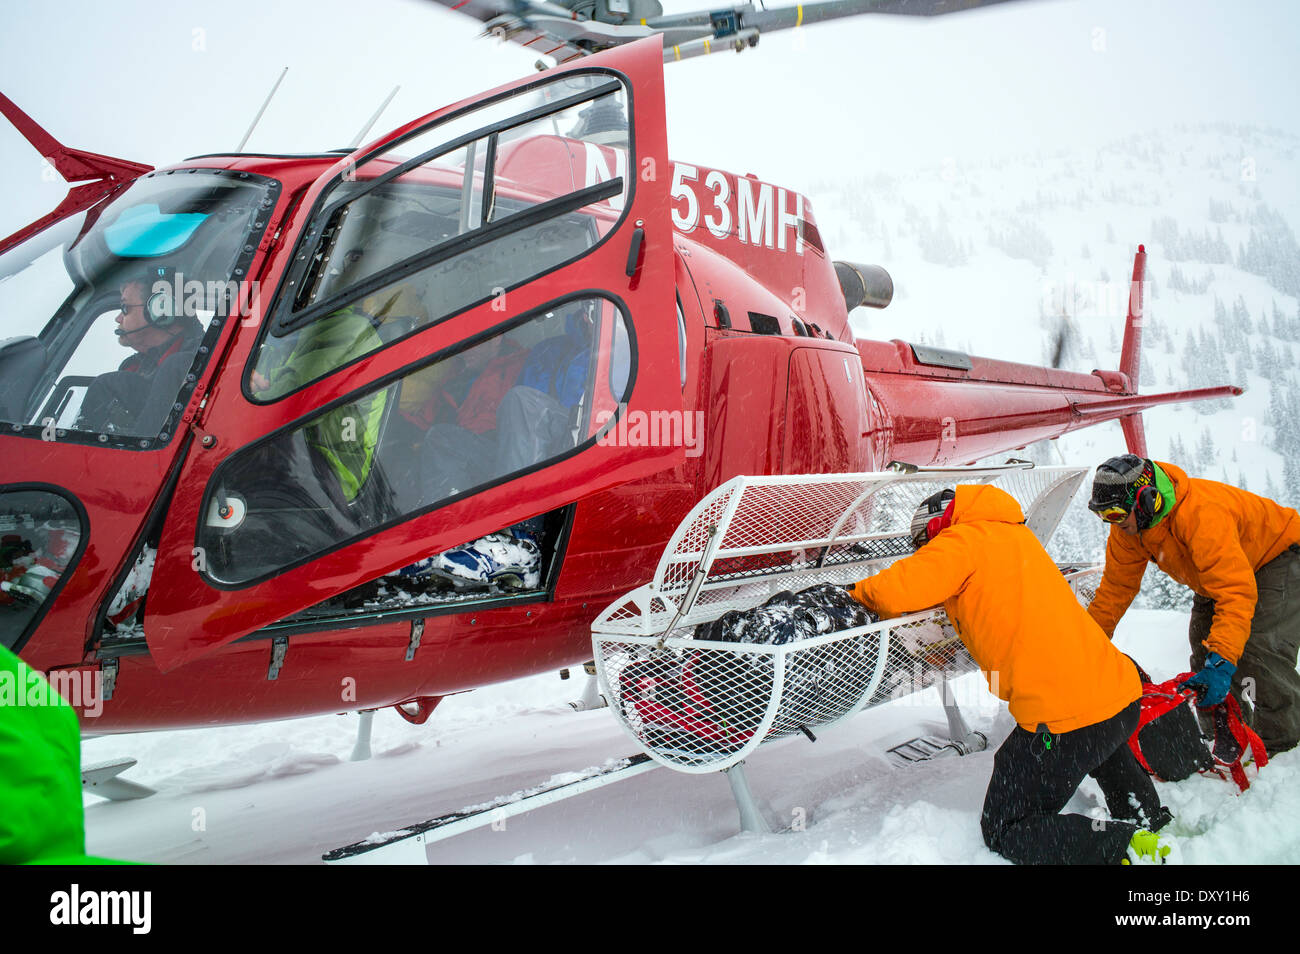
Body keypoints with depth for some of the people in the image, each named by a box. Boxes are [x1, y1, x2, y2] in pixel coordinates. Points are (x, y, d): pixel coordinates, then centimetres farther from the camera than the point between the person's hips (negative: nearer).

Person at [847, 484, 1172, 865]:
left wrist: (857, 591, 3)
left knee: (1003, 831, 8)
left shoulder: (962, 540, -6)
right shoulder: (1016, 534, 18)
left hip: (1063, 716, -9)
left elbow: (898, 591, -18)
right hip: (1122, 695, 9)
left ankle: (1124, 845, -9)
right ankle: (1145, 817, 30)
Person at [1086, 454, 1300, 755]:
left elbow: (1236, 593, -48)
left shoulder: (1201, 513, -43)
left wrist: (1221, 662, -54)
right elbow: (1117, 584, -7)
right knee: (1204, 650, 2)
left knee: (1260, 650, -18)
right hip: (1219, 569, 8)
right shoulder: (1129, 525, -18)